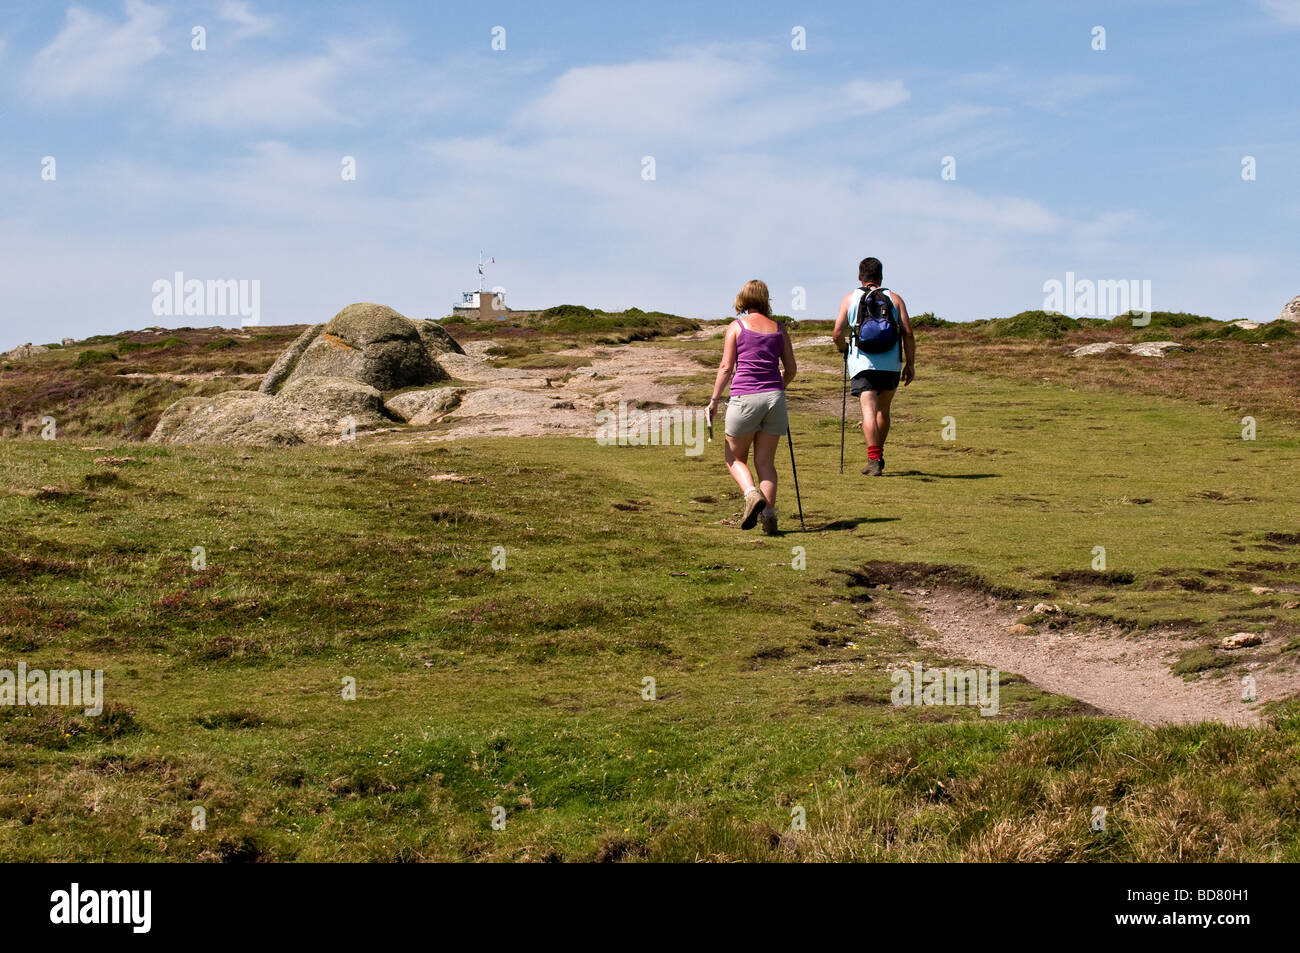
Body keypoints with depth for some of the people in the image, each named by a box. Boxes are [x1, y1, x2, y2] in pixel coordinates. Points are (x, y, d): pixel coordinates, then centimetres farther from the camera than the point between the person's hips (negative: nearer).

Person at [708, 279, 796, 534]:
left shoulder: (736, 327, 2)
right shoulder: (779, 329, 11)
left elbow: (726, 367, -3)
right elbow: (791, 369, 12)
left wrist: (714, 400, 4)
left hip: (745, 398, -3)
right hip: (775, 398, 3)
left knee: (735, 457, 12)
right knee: (765, 461, 8)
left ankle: (752, 494, -13)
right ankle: (769, 511, -6)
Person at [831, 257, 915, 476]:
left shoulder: (850, 298, 8)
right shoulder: (894, 298, 10)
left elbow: (837, 334, 1)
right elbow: (908, 333, 1)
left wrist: (844, 349, 22)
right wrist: (910, 364, 8)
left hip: (862, 362, -2)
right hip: (891, 363, 2)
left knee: (869, 410, -9)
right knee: (883, 409, 20)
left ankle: (874, 460, -24)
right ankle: (878, 455, 28)